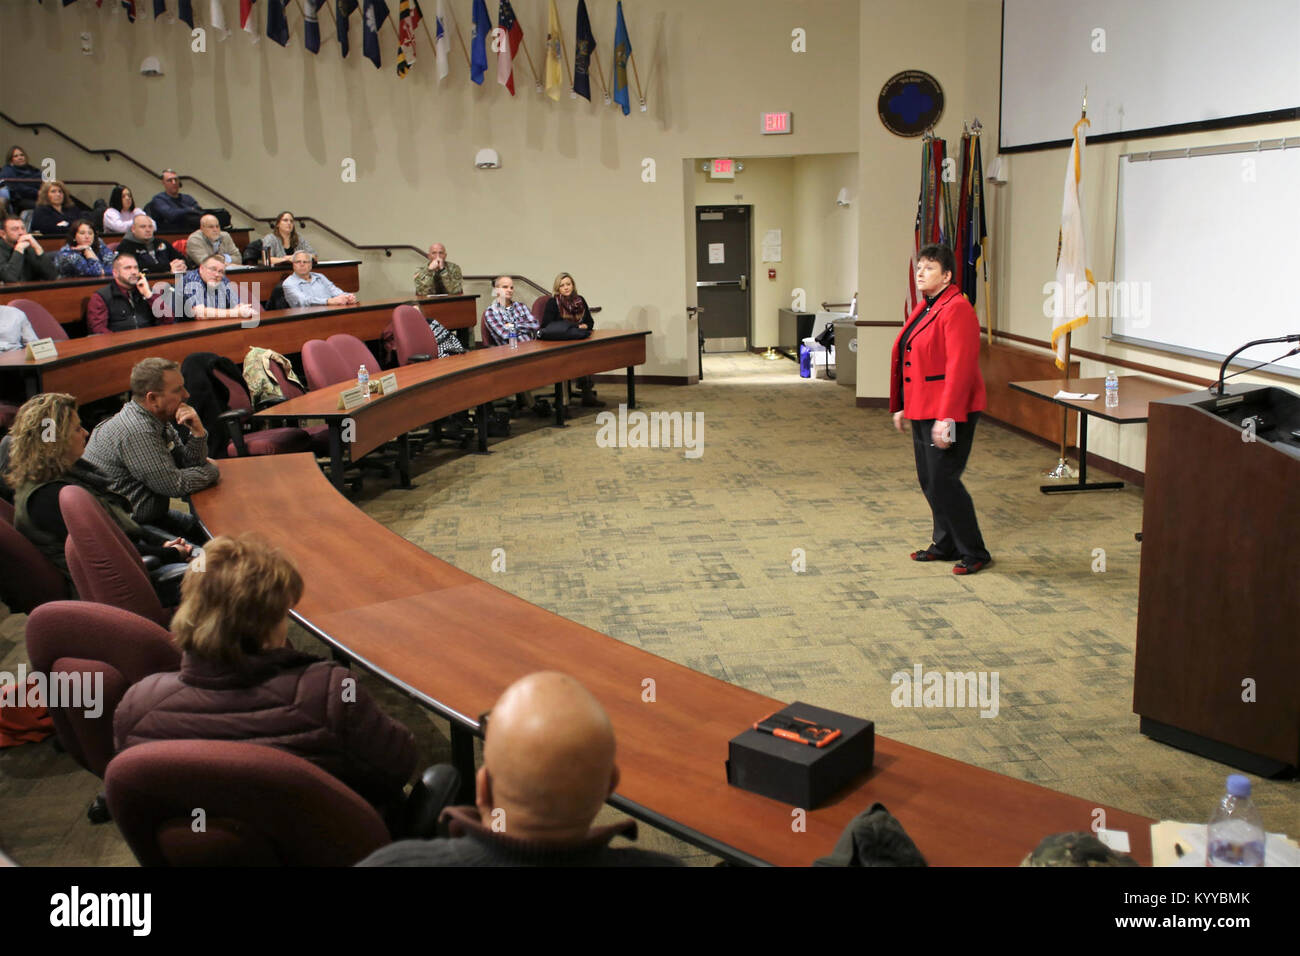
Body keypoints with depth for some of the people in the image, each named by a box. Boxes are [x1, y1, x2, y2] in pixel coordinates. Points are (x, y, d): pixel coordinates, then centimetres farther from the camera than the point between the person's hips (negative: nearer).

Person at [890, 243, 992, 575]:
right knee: (928, 480, 14)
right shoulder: (923, 309, 15)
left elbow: (960, 368, -22)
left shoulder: (956, 310, -16)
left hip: (948, 411, -10)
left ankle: (974, 553, 4)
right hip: (922, 410, 10)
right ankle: (946, 544, 28)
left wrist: (947, 417, -26)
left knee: (942, 480, -8)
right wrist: (901, 406, 19)